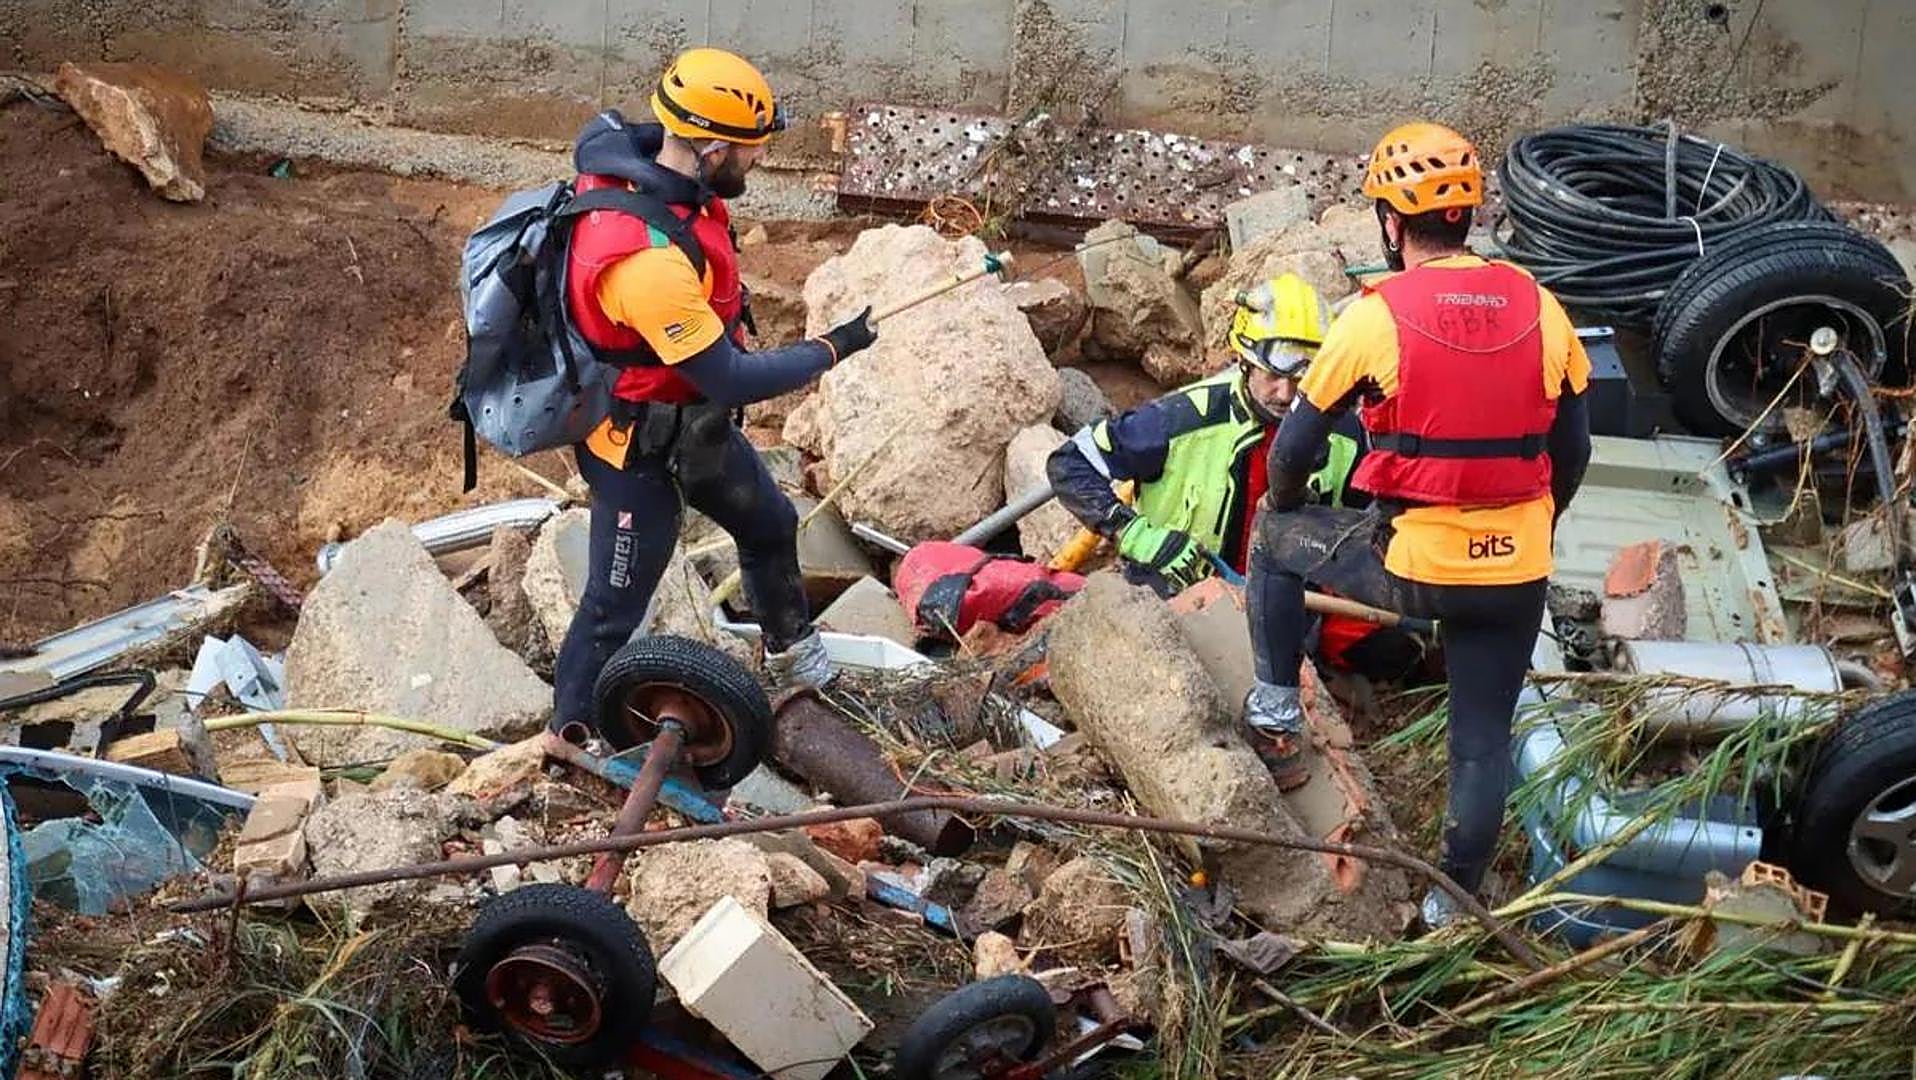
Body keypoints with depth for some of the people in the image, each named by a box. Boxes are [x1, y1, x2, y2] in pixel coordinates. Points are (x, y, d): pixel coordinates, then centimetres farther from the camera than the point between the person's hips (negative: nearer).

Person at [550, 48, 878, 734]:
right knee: (615, 608, 5)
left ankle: (790, 647, 56)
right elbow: (731, 380, -32)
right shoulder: (647, 262, -41)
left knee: (769, 524, 29)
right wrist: (830, 350, -17)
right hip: (639, 446, -10)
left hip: (694, 419, 10)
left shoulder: (643, 165, -14)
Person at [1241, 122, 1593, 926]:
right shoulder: (1539, 308, 1)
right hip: (1516, 572, 4)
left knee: (1276, 537, 23)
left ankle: (1275, 697, 28)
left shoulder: (1377, 315, -10)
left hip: (1413, 561, -3)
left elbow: (1295, 447, -2)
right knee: (1484, 739, 18)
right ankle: (1457, 893, 27)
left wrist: (1283, 507, 19)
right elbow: (1572, 450, 10)